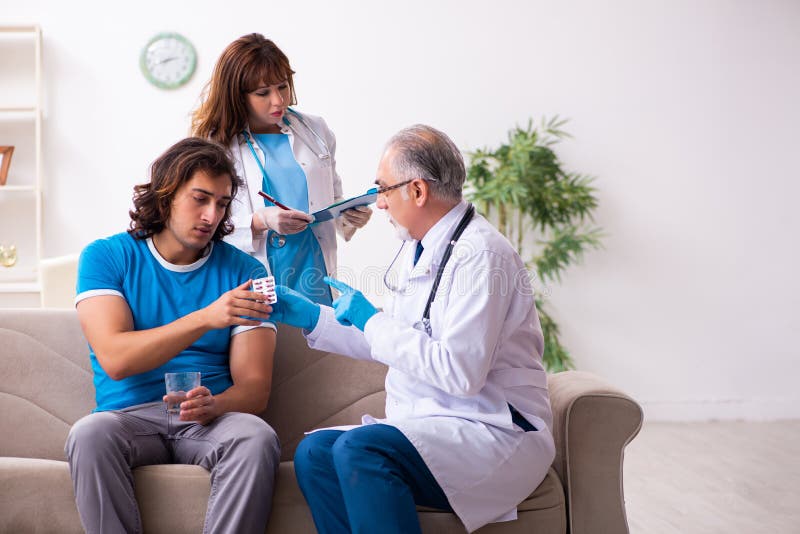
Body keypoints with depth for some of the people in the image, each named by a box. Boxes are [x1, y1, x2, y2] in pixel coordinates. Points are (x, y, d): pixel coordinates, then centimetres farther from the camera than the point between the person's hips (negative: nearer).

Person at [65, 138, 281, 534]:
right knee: (90, 434, -33)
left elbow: (254, 388, 2)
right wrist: (206, 318, -23)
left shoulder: (243, 272, 7)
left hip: (212, 420, 1)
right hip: (131, 417, -1)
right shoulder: (105, 257, 5)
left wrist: (213, 406, -22)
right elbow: (115, 359, -12)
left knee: (256, 438, -32)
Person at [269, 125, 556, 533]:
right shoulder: (416, 250, 14)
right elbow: (388, 340, 27)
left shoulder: (480, 255, -16)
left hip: (494, 433, -9)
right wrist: (311, 317, 19)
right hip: (431, 428, 9)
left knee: (359, 449, -30)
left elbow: (460, 372, -24)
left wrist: (372, 322, -14)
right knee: (313, 452, -12)